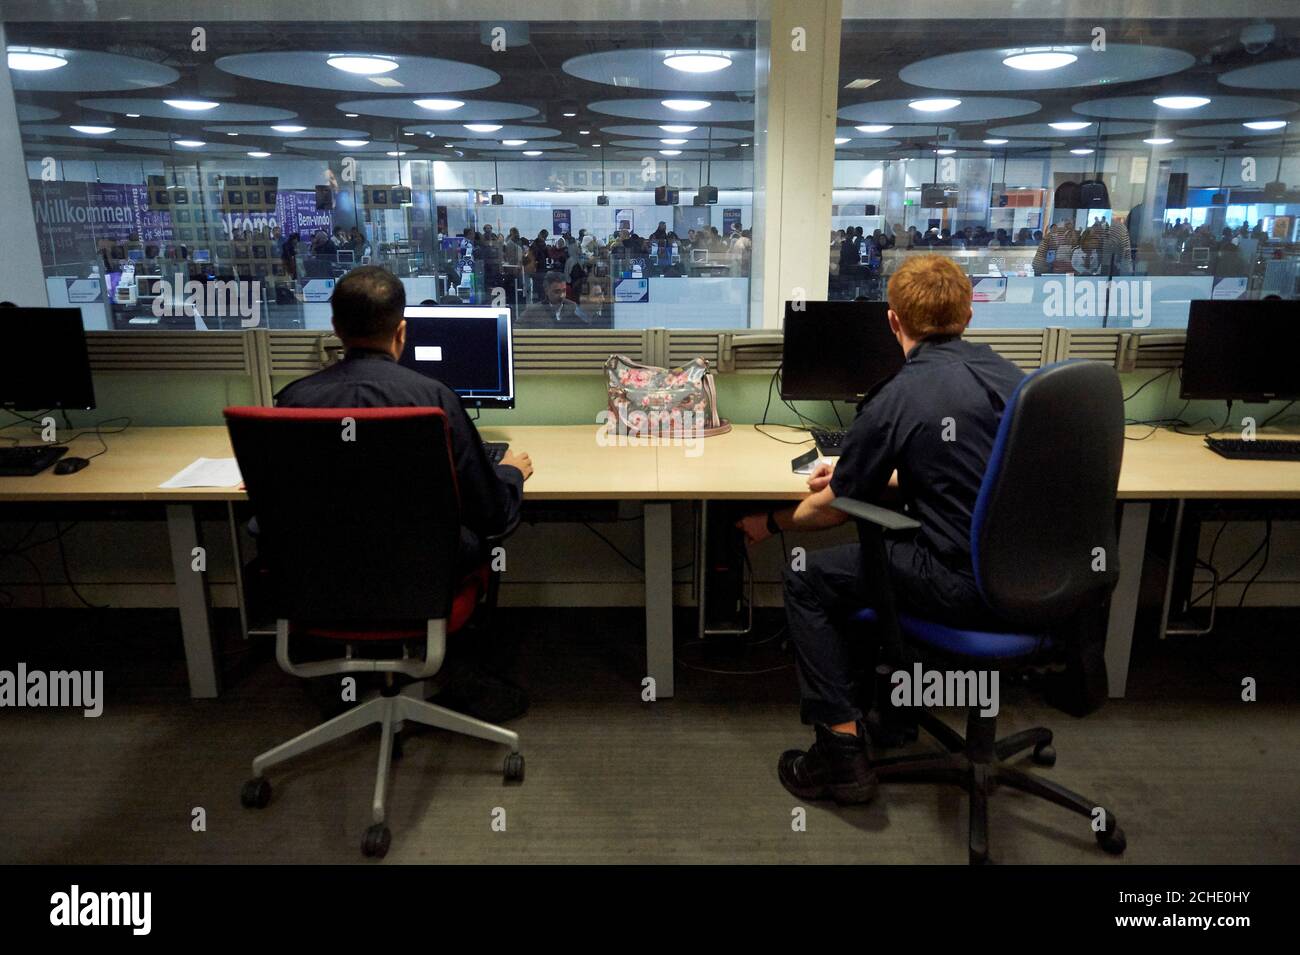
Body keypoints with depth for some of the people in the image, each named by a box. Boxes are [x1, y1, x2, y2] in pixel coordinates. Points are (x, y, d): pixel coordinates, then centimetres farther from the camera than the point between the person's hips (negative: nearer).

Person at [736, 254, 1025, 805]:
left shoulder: (897, 400, -14)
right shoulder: (1006, 374, 6)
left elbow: (835, 509, -3)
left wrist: (773, 524, 17)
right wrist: (866, 475, 26)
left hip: (965, 587, -8)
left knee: (809, 581, 7)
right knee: (885, 542, 30)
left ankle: (842, 750, 8)